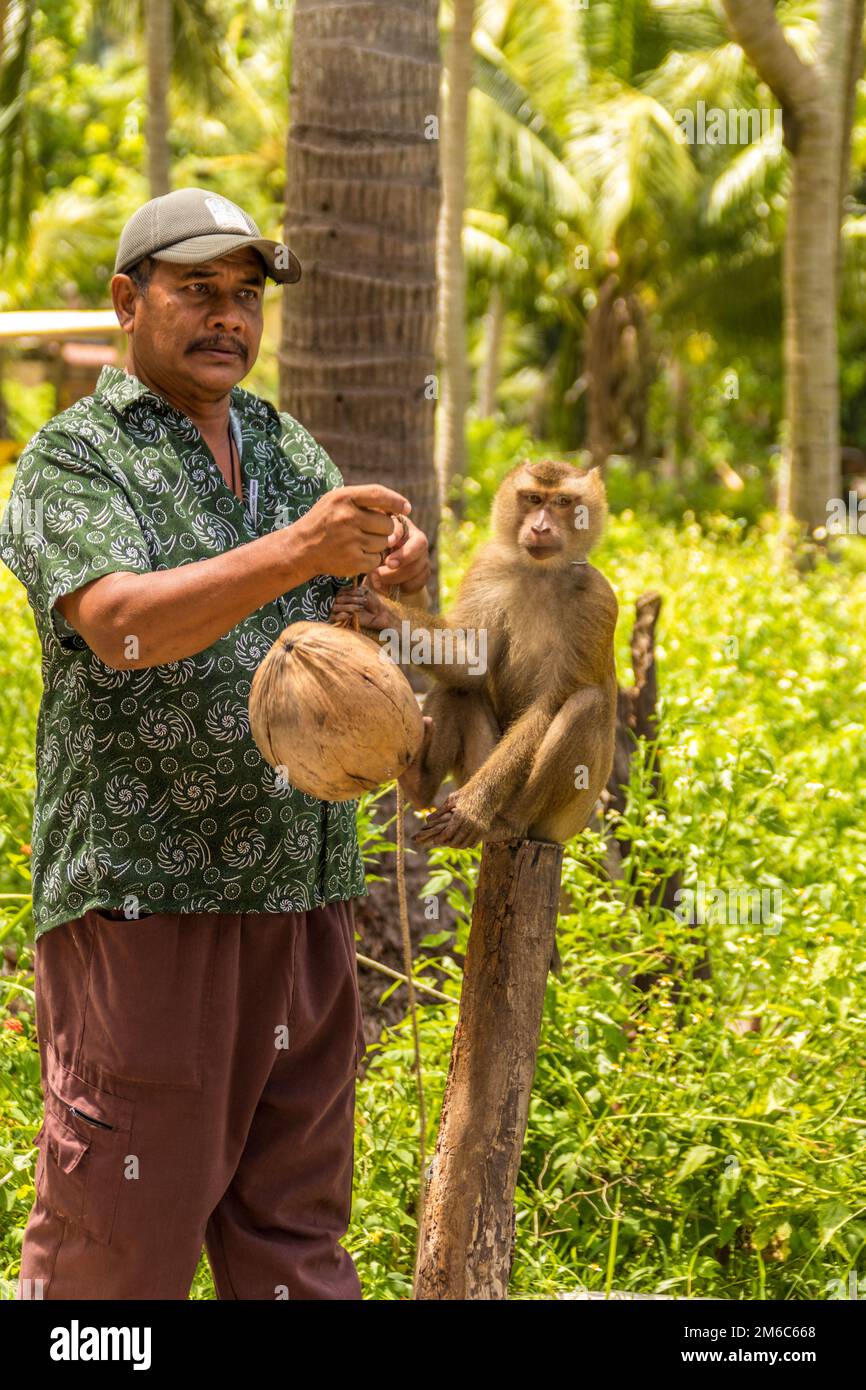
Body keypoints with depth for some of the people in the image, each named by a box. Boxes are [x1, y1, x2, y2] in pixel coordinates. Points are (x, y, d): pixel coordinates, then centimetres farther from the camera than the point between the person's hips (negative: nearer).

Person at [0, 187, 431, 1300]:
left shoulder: (286, 446, 17)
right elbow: (122, 625, -21)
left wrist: (395, 570, -8)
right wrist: (293, 553, -34)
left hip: (301, 887, 6)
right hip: (139, 888, -6)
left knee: (293, 1221, 11)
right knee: (119, 1230, -2)